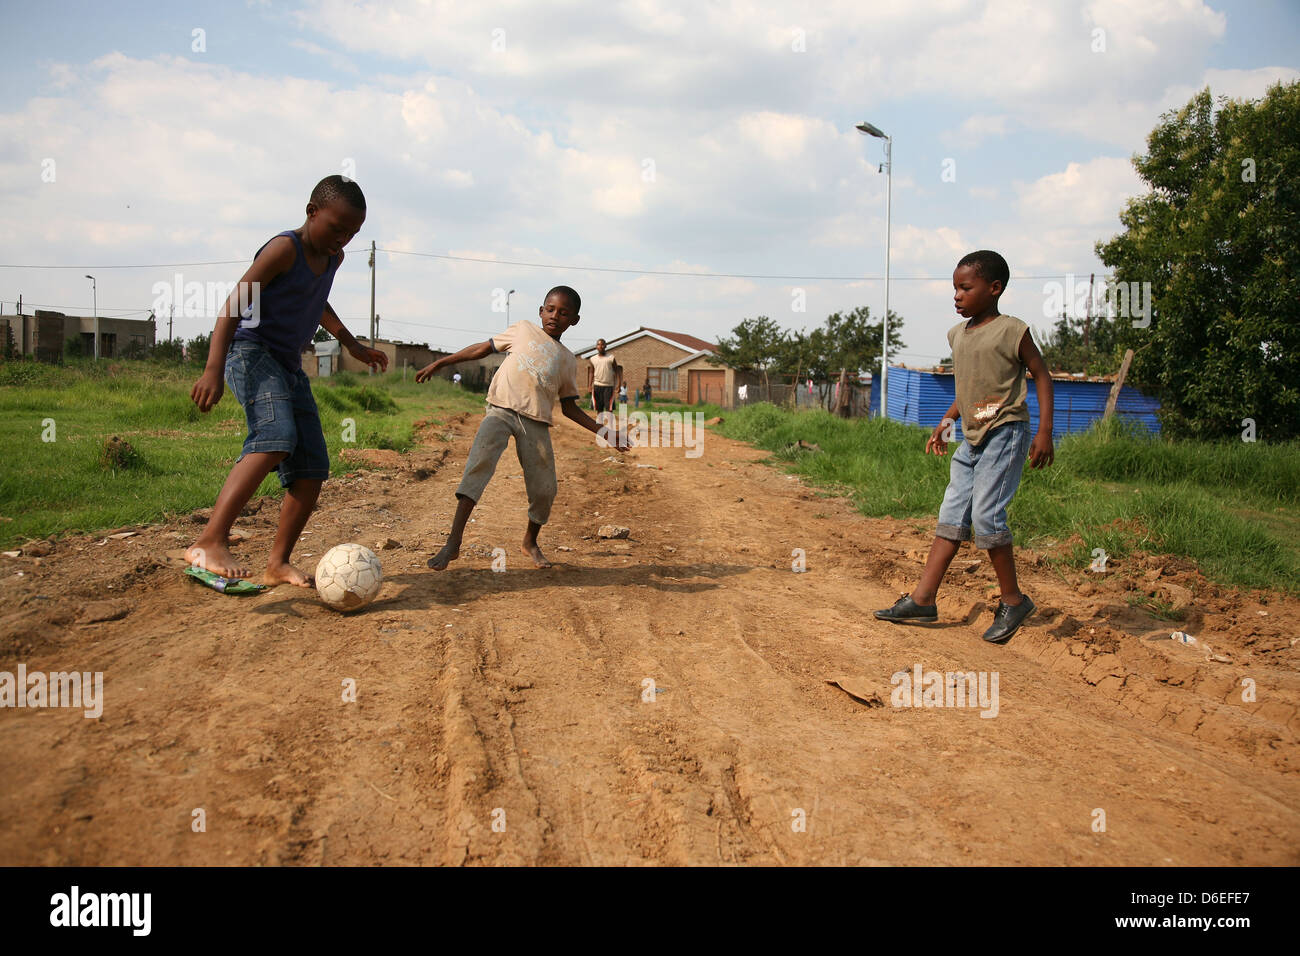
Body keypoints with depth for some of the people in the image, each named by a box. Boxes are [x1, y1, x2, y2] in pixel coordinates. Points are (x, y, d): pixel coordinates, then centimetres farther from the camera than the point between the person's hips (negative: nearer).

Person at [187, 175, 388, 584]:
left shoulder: (333, 258, 13)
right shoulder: (285, 248, -12)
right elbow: (237, 301, -21)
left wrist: (352, 344, 31)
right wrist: (213, 369, -32)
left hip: (290, 367, 9)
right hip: (252, 351, -9)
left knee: (312, 468, 1)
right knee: (277, 438, -33)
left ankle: (278, 564, 9)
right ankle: (209, 543, -39)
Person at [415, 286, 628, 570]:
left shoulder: (568, 360, 17)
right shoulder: (523, 330, 13)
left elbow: (569, 408, 19)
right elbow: (483, 349, 17)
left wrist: (602, 430, 9)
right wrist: (439, 364, 14)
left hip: (536, 422, 3)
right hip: (501, 410, -3)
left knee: (545, 490, -1)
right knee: (480, 461, -26)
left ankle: (530, 541, 29)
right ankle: (453, 543, -30)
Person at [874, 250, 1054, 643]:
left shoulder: (1011, 331, -10)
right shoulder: (958, 334, 12)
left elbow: (1042, 376, -5)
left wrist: (1044, 431, -12)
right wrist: (946, 422, 17)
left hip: (1005, 433, -8)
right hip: (971, 437, 8)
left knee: (986, 514, -13)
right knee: (952, 516, 5)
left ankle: (1013, 601, 3)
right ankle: (922, 600, 5)